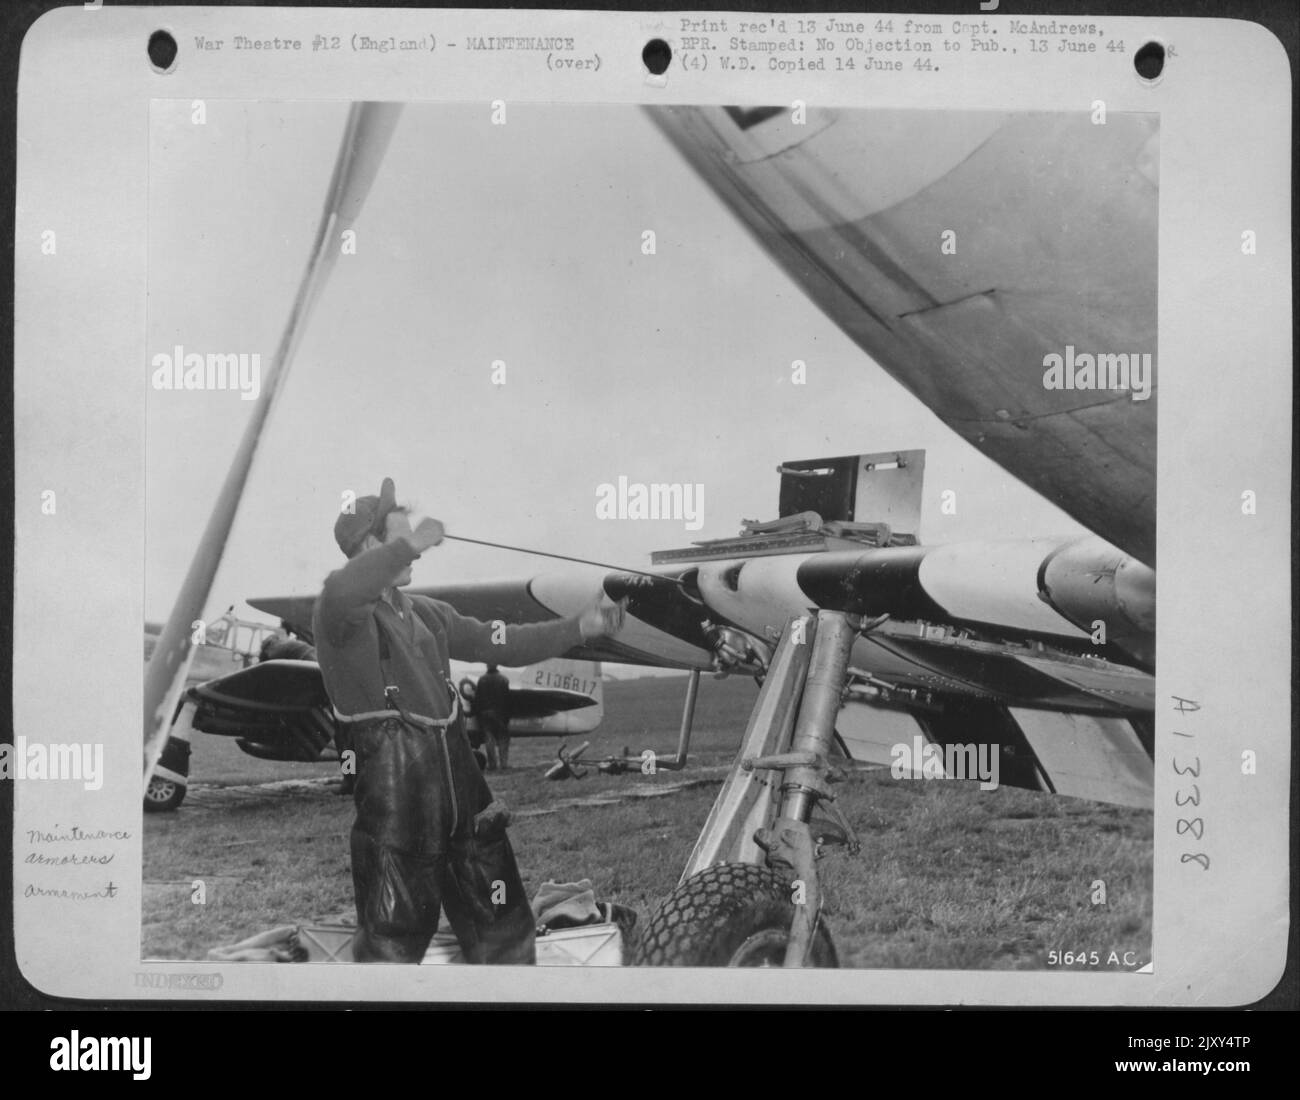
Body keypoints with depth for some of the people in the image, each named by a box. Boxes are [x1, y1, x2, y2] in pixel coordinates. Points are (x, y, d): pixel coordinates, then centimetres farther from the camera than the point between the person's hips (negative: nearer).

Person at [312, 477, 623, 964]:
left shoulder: (428, 614, 15)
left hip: (462, 790, 7)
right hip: (395, 809, -7)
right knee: (393, 943, 5)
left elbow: (500, 643, 17)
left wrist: (580, 627, 11)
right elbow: (339, 594, -34)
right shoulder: (344, 613, -9)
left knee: (503, 930, 16)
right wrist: (412, 542, -28)